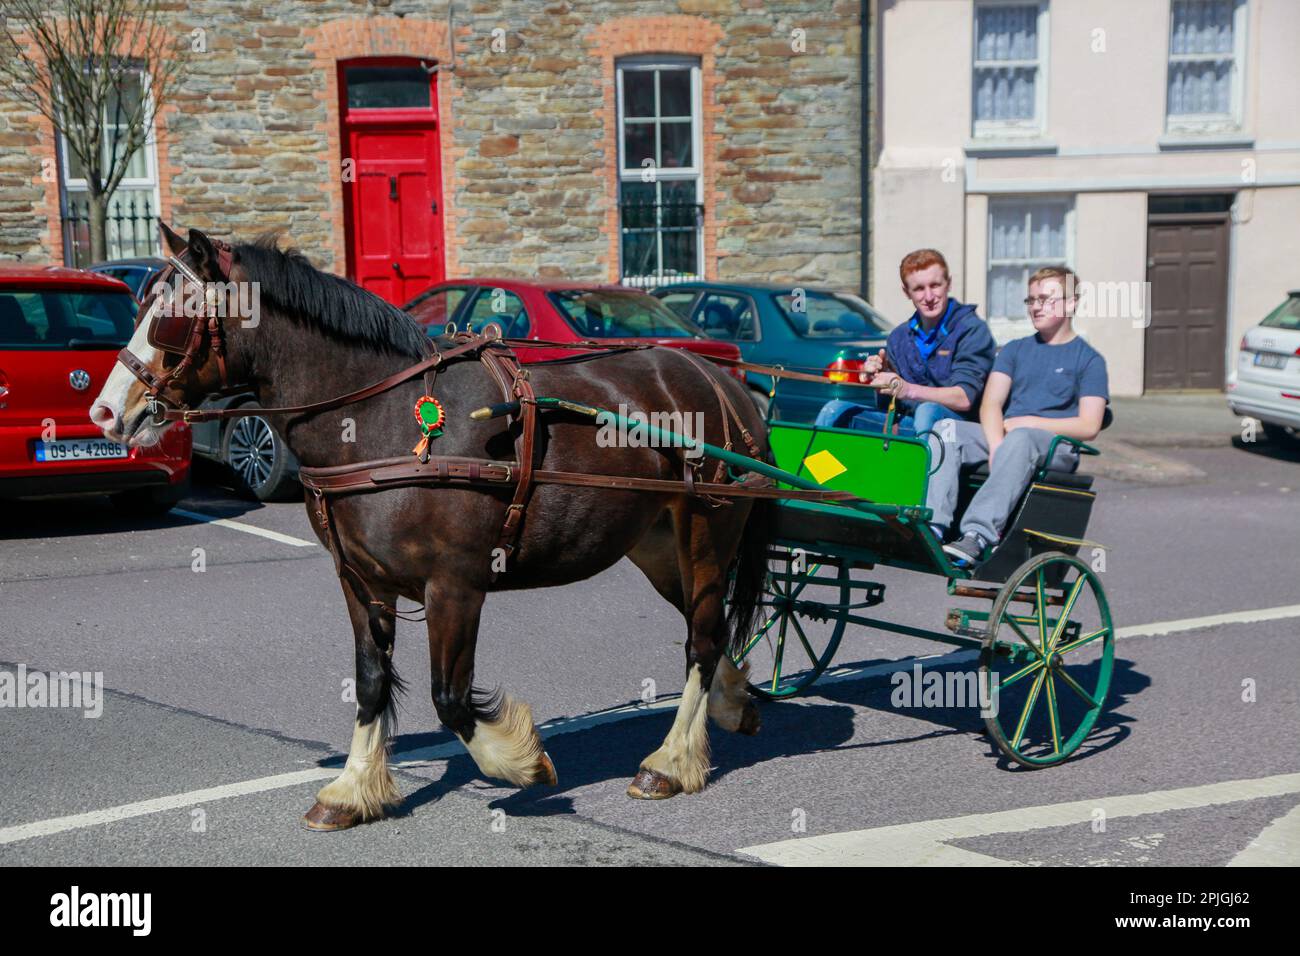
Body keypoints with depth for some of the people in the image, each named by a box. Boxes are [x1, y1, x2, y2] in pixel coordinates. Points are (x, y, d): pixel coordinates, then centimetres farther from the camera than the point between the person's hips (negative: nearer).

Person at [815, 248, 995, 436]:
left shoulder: (972, 330, -3)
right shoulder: (899, 337, 14)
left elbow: (964, 398, -16)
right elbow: (885, 405, 14)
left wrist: (907, 389, -29)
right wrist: (881, 377, -8)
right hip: (906, 423, 5)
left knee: (928, 411, -38)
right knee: (836, 410, -12)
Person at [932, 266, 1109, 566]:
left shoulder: (1089, 359, 9)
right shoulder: (1014, 350, 21)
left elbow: (1089, 426, -3)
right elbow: (990, 404, 6)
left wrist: (1027, 422, -8)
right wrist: (996, 445, -14)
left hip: (1055, 449, -4)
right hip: (1005, 436, 5)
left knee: (1020, 439, -39)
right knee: (947, 429, -23)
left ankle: (976, 536, -51)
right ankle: (934, 527, -38)